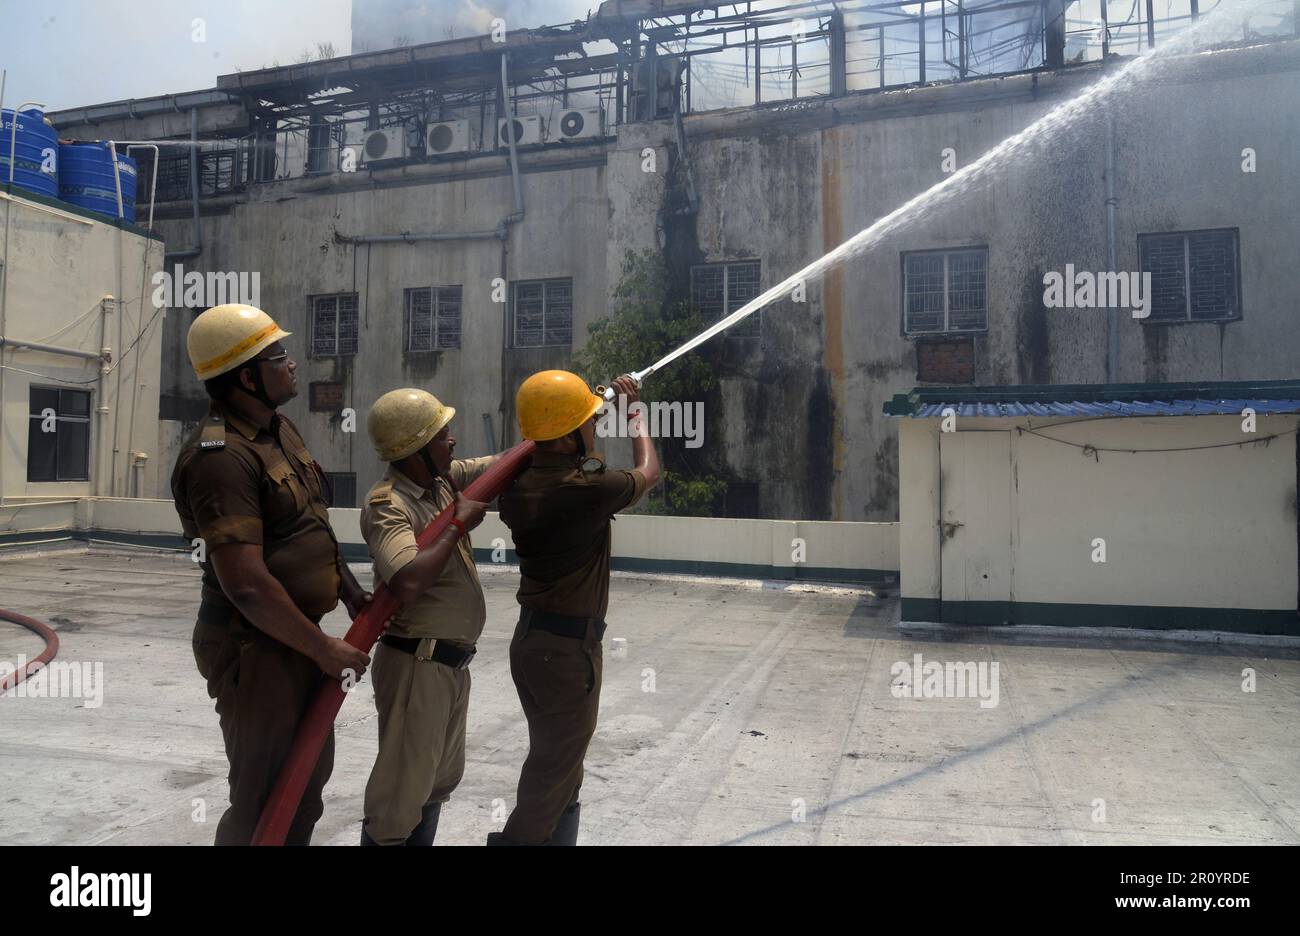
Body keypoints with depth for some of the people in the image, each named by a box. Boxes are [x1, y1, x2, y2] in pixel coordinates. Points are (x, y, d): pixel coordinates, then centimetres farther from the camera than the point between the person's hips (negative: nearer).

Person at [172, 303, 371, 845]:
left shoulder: (279, 429, 8)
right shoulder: (221, 456, -23)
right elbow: (247, 584, -28)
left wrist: (352, 595, 15)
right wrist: (324, 649, -19)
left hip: (295, 635, 10)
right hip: (255, 648, -10)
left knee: (311, 771, 24)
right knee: (265, 801, 4)